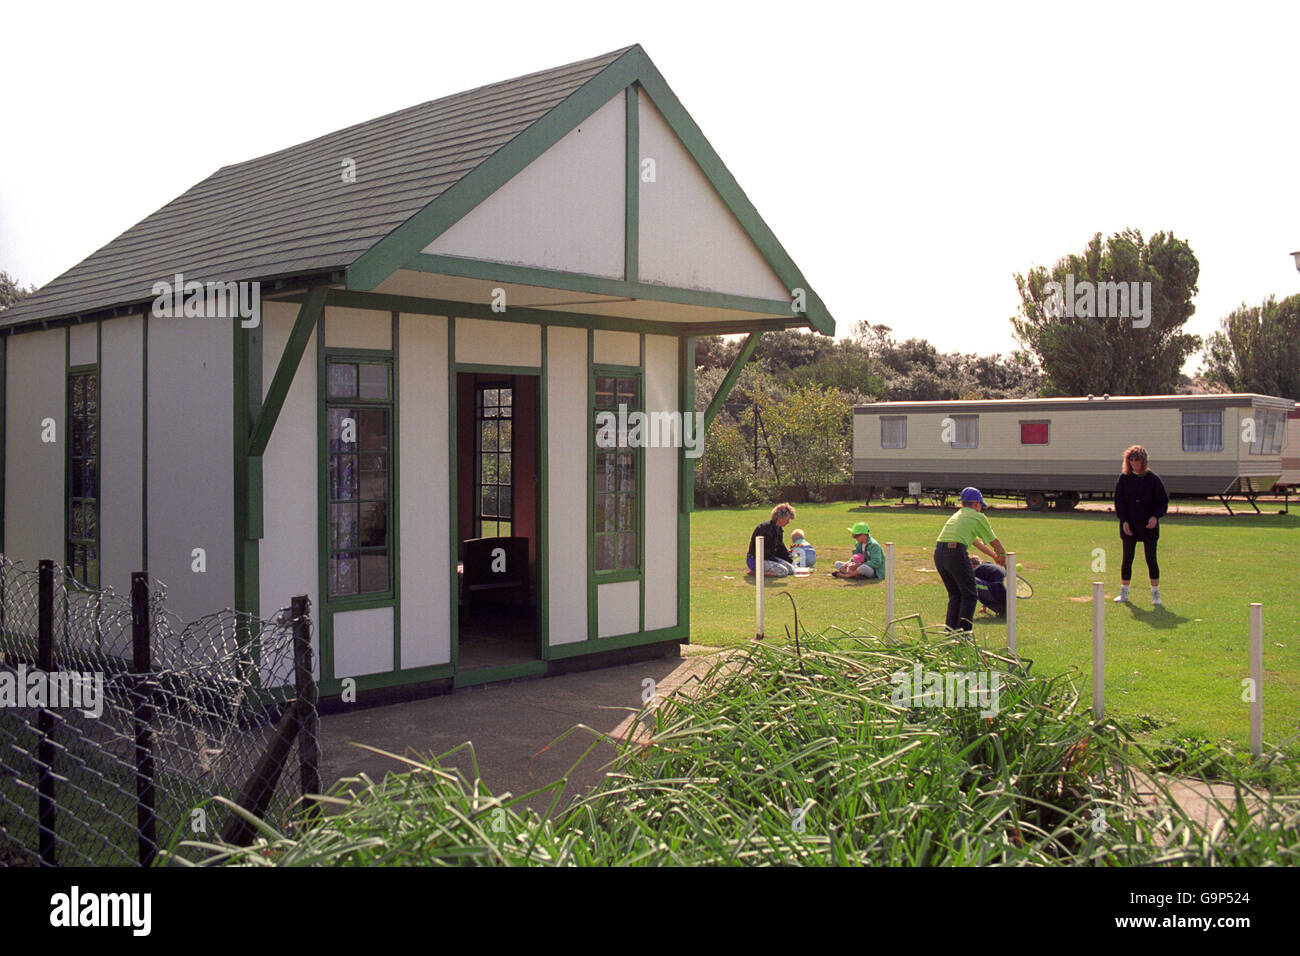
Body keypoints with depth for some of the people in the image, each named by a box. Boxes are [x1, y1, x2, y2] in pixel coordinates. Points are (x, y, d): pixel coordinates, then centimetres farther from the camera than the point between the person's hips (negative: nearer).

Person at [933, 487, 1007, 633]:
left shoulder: (957, 515, 30)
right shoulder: (978, 517, 9)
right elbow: (994, 541, 17)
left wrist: (993, 555, 49)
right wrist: (1003, 557, 35)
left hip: (938, 553, 7)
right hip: (956, 552, -7)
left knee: (955, 594, 20)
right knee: (969, 595, 5)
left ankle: (950, 632, 17)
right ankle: (963, 633, 0)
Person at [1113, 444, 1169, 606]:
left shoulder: (1153, 479, -2)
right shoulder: (1123, 478, 1)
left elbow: (1163, 501, 2)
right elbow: (1119, 501, 3)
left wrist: (1156, 516, -15)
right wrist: (1124, 520, -9)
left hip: (1149, 526, -1)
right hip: (1129, 526, 1)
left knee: (1151, 559, 0)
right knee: (1127, 559, 4)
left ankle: (1155, 594, 10)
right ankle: (1124, 592, 15)